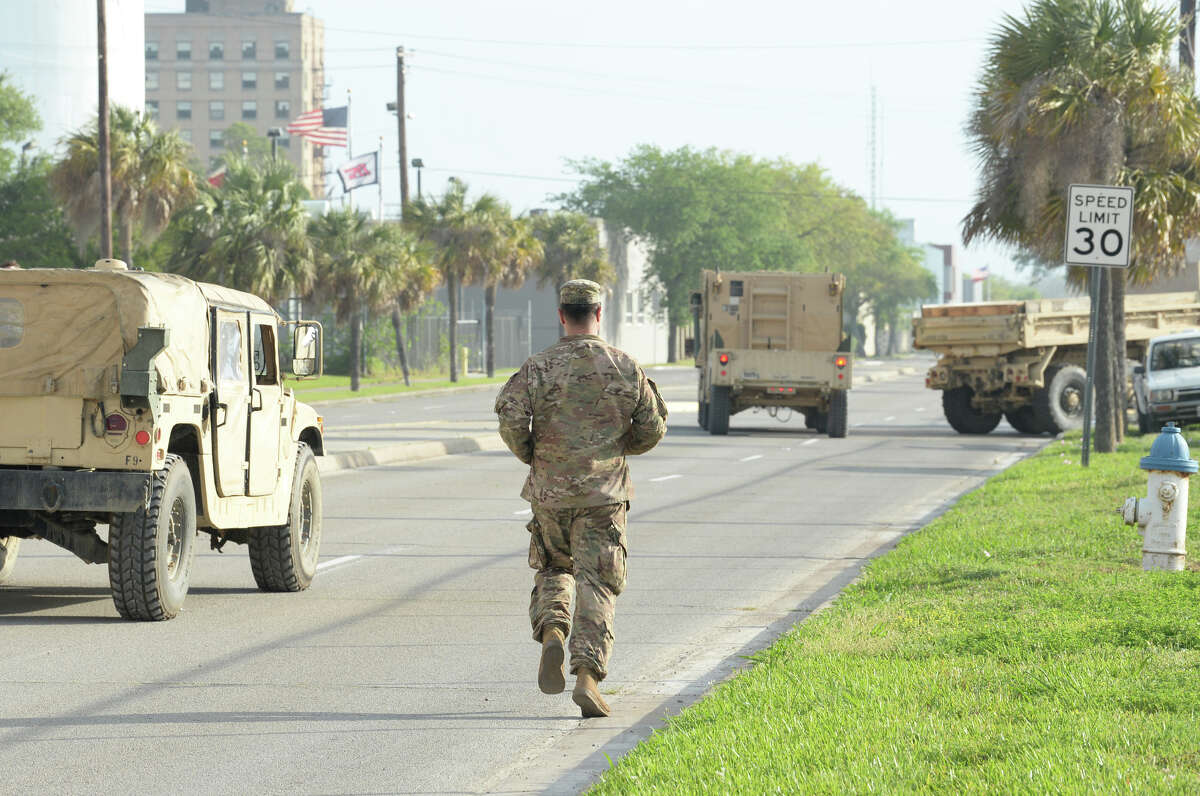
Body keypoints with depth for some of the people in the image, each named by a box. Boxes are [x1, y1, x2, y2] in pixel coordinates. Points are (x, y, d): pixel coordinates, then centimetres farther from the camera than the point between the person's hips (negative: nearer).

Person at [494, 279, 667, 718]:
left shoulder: (538, 367, -4)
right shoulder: (625, 367, 0)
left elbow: (511, 421, -13)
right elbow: (652, 429, 6)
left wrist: (531, 455, 7)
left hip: (550, 490, 0)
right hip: (604, 493, 0)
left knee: (553, 570, 22)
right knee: (595, 584, -1)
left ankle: (551, 632, -6)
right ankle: (587, 674, -14)